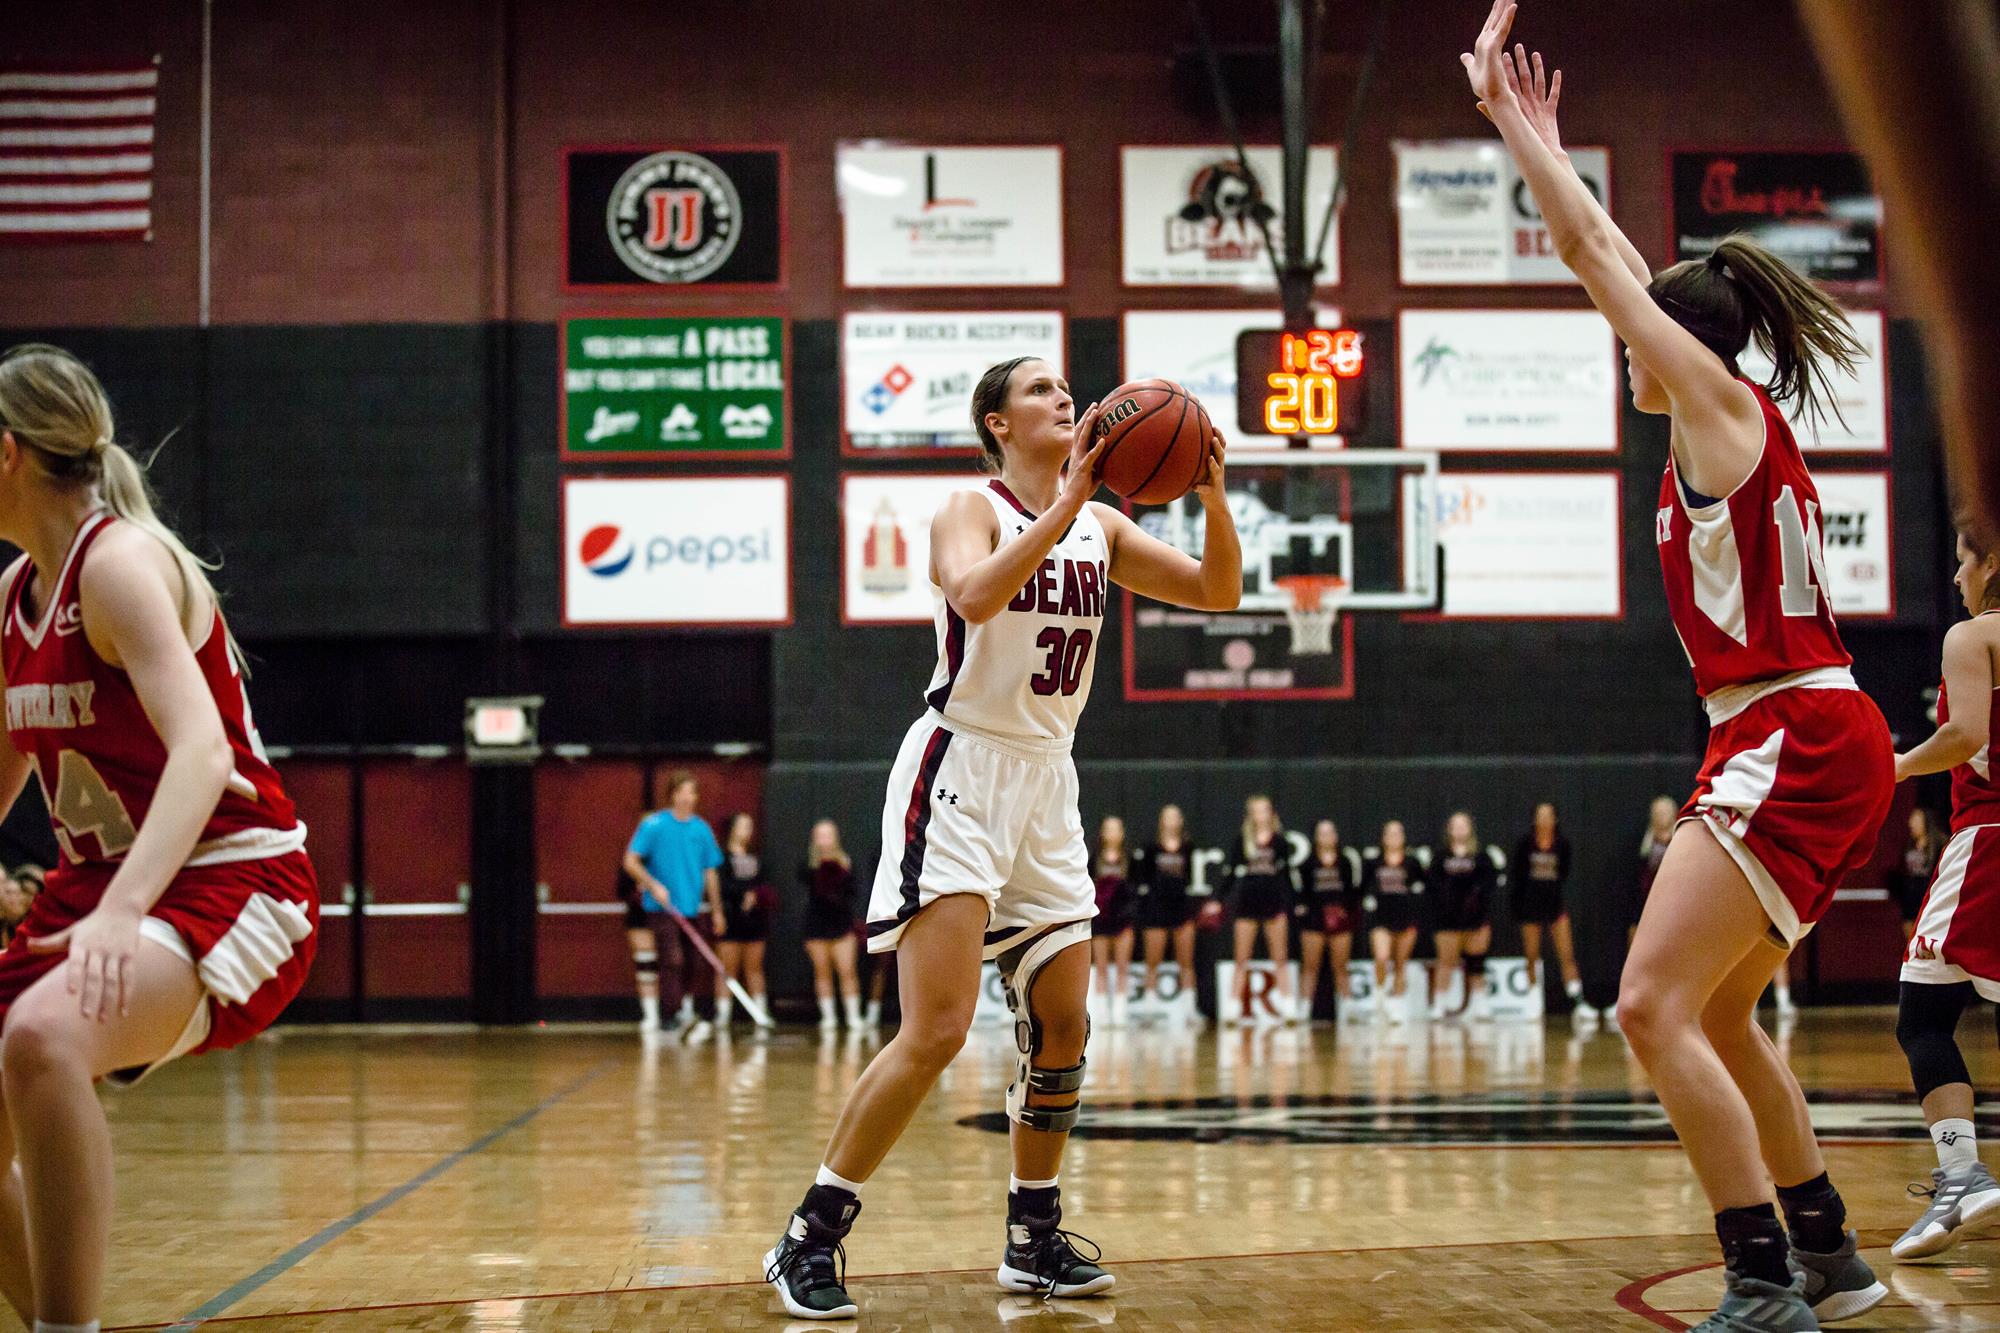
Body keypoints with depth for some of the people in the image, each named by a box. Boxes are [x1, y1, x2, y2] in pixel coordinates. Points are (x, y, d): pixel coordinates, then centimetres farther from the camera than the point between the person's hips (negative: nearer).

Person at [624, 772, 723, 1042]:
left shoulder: (702, 828, 9)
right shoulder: (653, 825, -3)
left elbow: (710, 872, 14)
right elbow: (631, 862, -5)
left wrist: (716, 909, 14)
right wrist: (653, 885, -18)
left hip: (694, 908, 5)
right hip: (663, 907, -5)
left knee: (697, 964, 3)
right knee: (673, 961, -16)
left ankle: (687, 1008, 16)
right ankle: (680, 1016, -20)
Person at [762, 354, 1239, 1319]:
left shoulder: (1100, 527, 10)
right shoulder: (971, 512, -8)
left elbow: (1218, 593, 7)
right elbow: (977, 596, -30)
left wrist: (1213, 496, -9)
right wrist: (1065, 504, -34)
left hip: (1044, 786, 7)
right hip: (960, 777, -7)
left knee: (1063, 1028, 9)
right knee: (936, 1030, -16)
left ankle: (1034, 1239, 23)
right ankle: (809, 1240, -7)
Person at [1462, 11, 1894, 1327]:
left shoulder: (1721, 401, -5)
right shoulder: (1724, 420, 17)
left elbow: (1595, 255, -5)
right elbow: (1617, 261, 25)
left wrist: (1508, 113, 3)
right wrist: (1542, 137, 31)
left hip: (1796, 738, -10)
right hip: (1808, 743, 10)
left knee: (1657, 1002, -16)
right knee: (1717, 1014, 18)